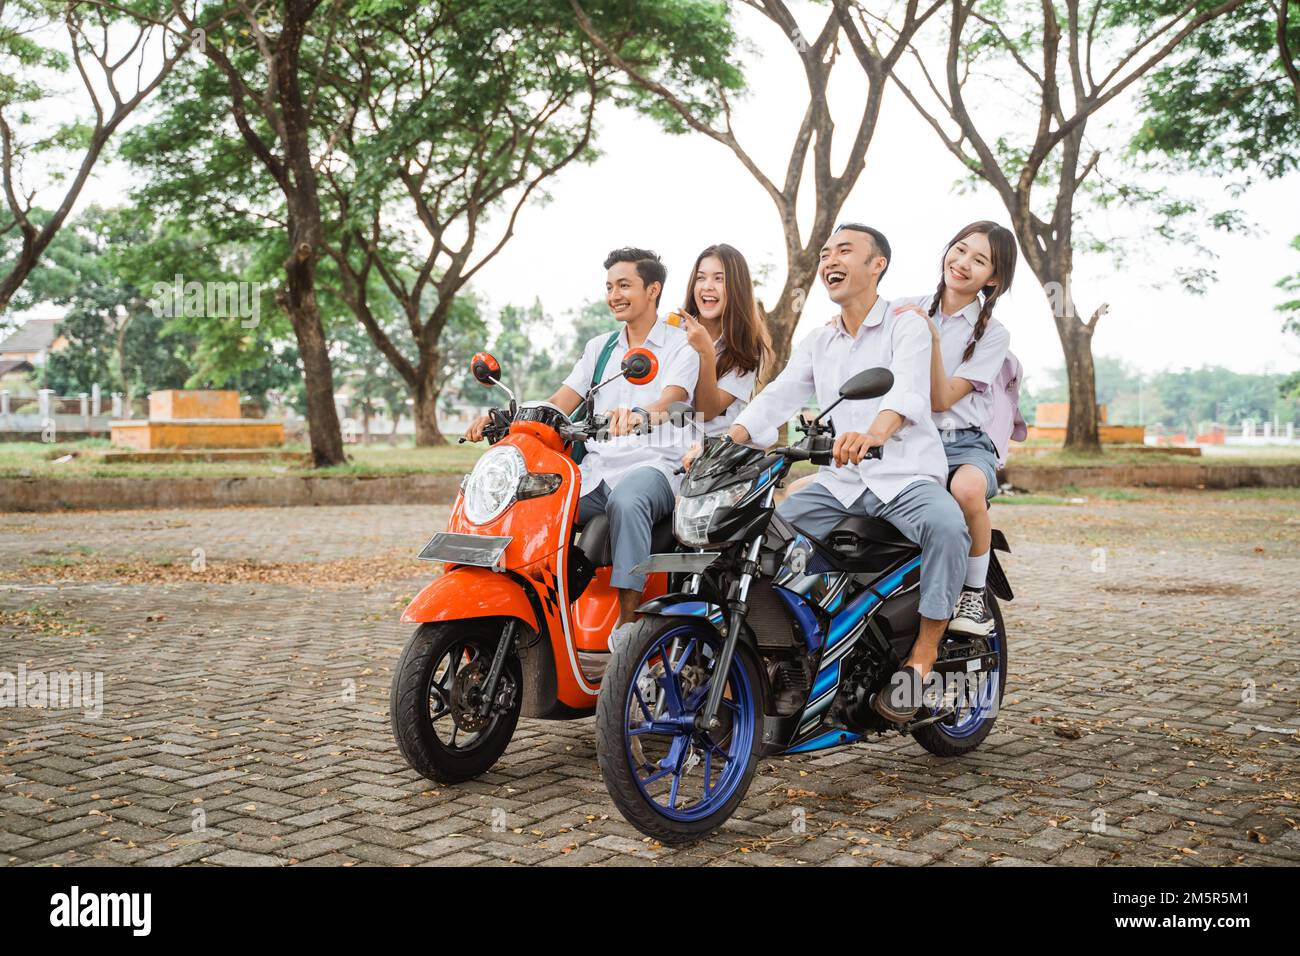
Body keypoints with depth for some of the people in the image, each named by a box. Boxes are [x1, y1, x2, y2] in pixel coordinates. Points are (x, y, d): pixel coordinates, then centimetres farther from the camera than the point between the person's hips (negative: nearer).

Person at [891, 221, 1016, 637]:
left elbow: (942, 400, -9)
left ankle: (974, 594, -16)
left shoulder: (992, 334, 2)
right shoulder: (906, 310, 9)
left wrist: (932, 337, -20)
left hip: (963, 443, -2)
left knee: (966, 488, -41)